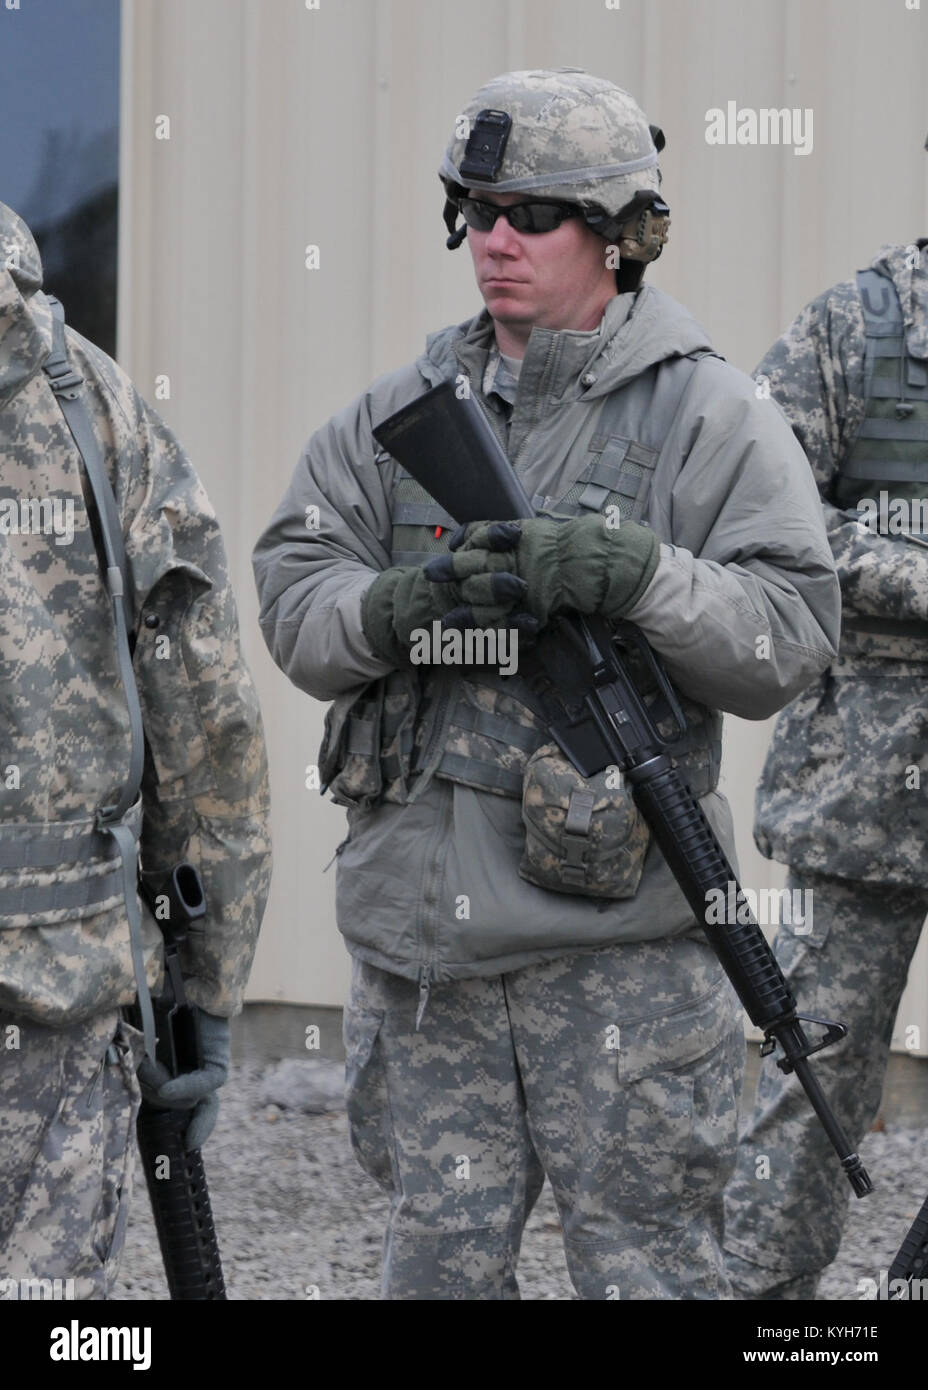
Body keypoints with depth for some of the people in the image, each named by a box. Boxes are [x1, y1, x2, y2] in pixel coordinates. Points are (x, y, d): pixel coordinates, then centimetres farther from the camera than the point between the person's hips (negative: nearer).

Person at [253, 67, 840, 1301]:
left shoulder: (707, 416, -2)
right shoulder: (401, 414, 11)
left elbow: (790, 640, -9)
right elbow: (296, 606, 4)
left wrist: (636, 578, -24)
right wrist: (403, 603, -17)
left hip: (617, 935, -4)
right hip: (423, 934, 4)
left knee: (644, 1264, 0)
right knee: (441, 1257, 11)